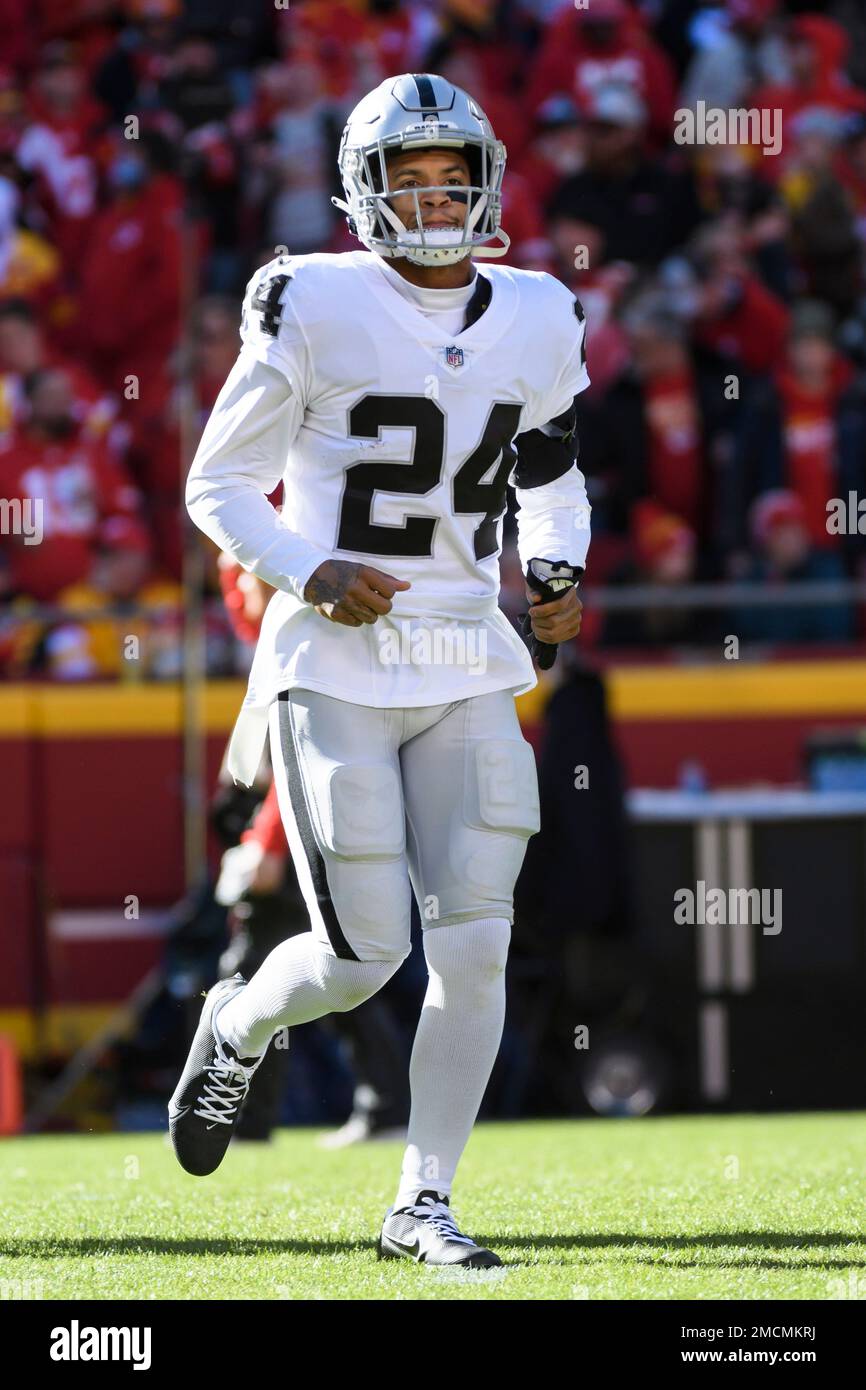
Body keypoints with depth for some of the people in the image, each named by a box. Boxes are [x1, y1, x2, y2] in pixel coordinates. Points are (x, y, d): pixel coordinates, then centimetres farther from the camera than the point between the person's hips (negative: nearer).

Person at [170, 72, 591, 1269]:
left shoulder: (537, 324, 6)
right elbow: (220, 486, -1)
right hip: (334, 666, -4)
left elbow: (552, 478, 22)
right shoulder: (317, 310, -7)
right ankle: (237, 1030, 29)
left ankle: (424, 1203, 8)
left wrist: (556, 573, 2)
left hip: (467, 670, 4)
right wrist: (308, 575, -16)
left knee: (476, 944, -4)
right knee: (362, 956, -6)